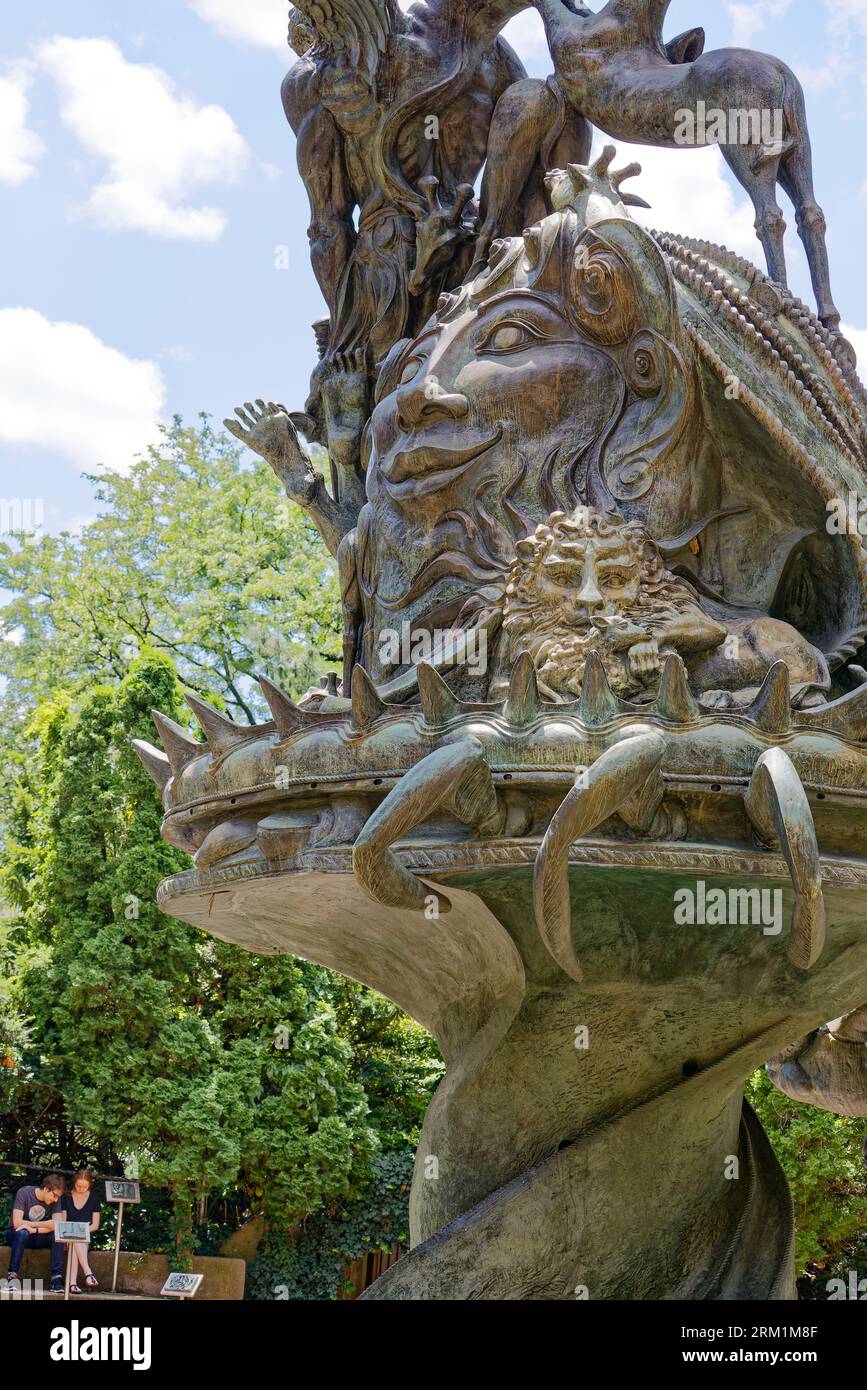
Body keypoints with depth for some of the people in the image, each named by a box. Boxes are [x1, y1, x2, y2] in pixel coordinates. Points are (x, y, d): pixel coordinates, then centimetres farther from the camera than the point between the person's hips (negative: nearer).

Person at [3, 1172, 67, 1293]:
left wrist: (34, 1230, -31)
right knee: (22, 1233, -37)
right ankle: (13, 1275, -31)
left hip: (36, 1238, 3)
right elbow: (17, 1223, -26)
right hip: (15, 1235, -3)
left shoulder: (56, 1200, -8)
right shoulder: (23, 1193, -19)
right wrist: (45, 1224, -29)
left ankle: (57, 1278, -27)